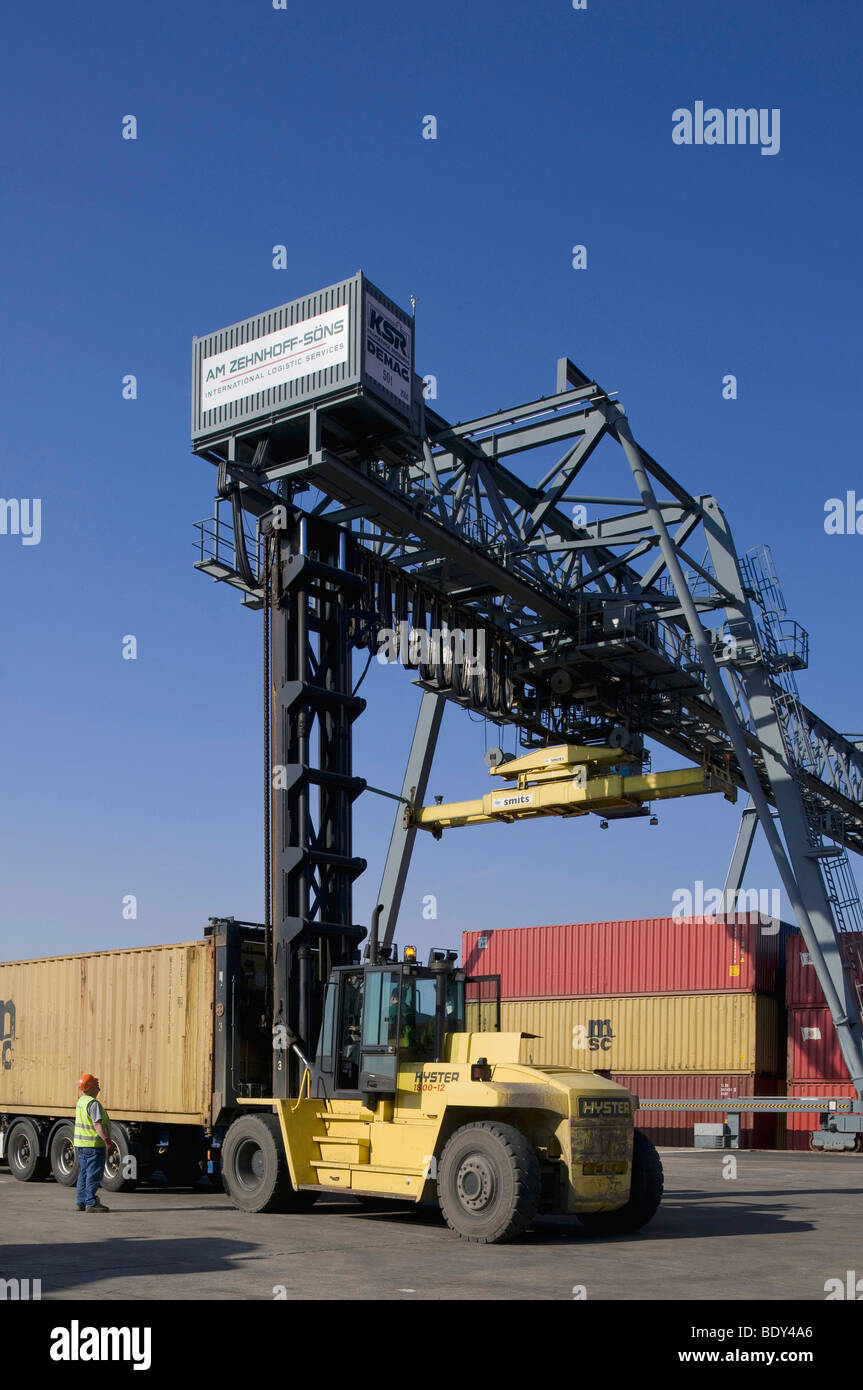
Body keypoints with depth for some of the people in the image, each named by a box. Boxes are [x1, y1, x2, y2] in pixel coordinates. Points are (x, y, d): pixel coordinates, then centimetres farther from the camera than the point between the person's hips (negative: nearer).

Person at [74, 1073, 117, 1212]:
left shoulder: (81, 1101, 12)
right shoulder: (93, 1103, -18)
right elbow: (97, 1125, -25)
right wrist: (108, 1141, -27)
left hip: (80, 1143, 9)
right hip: (93, 1144, -9)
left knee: (84, 1173, 15)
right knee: (94, 1174, -3)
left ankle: (81, 1202, 20)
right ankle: (91, 1203, -2)